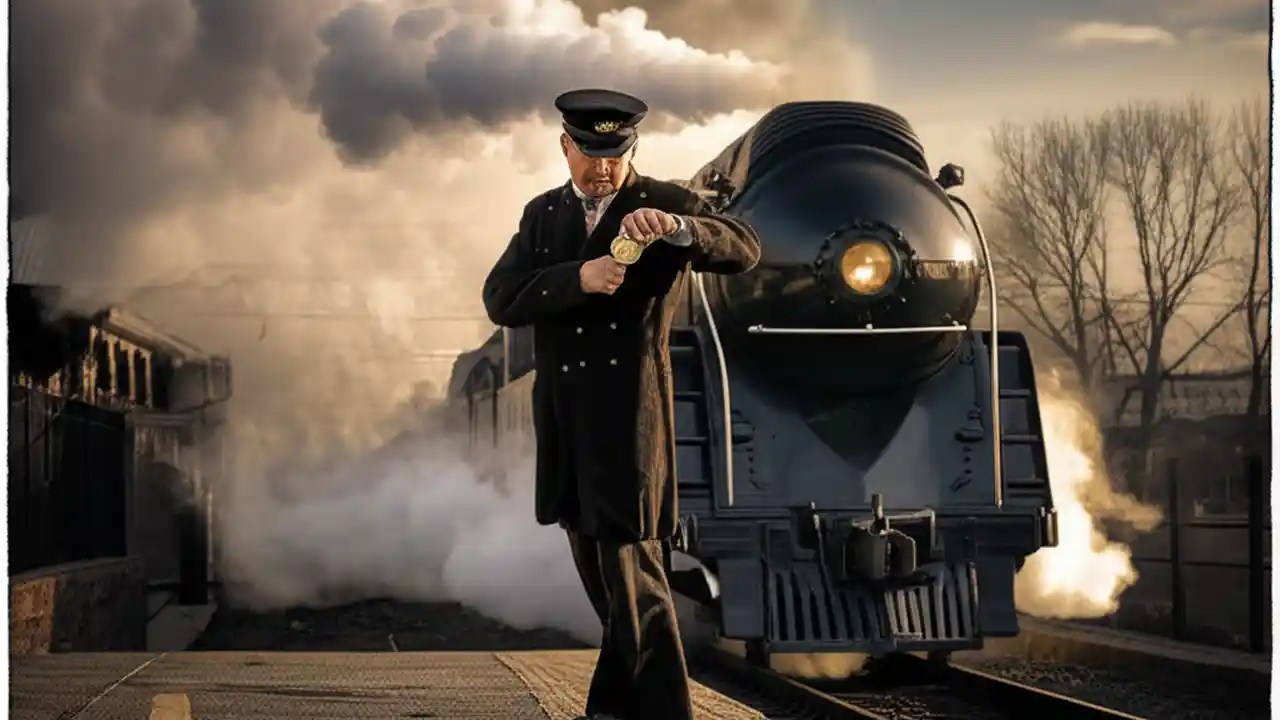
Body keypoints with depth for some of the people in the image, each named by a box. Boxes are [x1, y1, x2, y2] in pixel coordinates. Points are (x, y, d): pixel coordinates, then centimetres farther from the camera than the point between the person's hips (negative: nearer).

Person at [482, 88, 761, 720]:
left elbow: (744, 249, -17)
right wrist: (577, 278, -20)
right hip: (563, 422, 6)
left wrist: (676, 226, -36)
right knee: (603, 572, 17)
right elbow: (501, 300, -2)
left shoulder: (664, 203, -2)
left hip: (629, 418, -6)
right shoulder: (543, 214, 11)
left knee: (632, 568, -10)